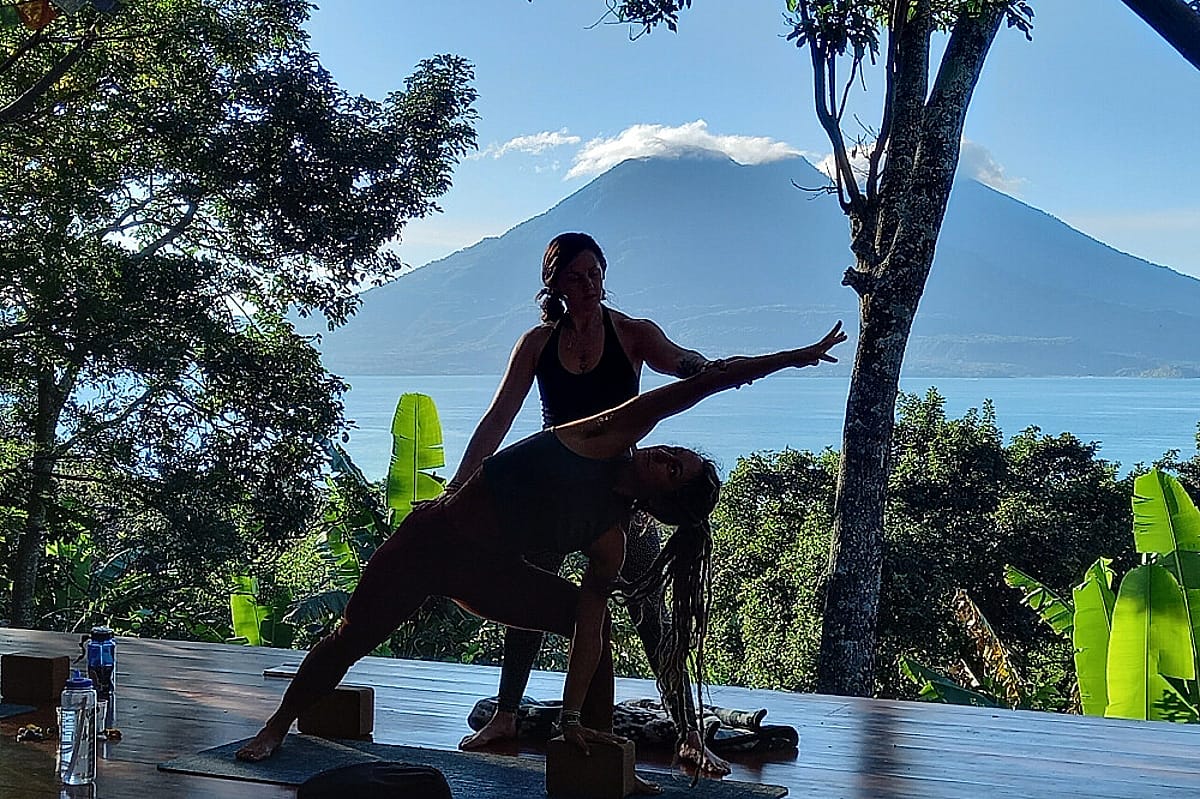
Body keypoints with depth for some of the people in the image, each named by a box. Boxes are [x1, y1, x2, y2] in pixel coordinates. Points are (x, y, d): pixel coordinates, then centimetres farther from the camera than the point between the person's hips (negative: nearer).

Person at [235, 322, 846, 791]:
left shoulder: (609, 539, -7)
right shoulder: (609, 438, -16)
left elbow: (588, 626, -9)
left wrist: (573, 714, -17)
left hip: (487, 572, 4)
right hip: (433, 538, -4)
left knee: (593, 618, -3)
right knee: (352, 638, 0)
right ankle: (277, 728, 24)